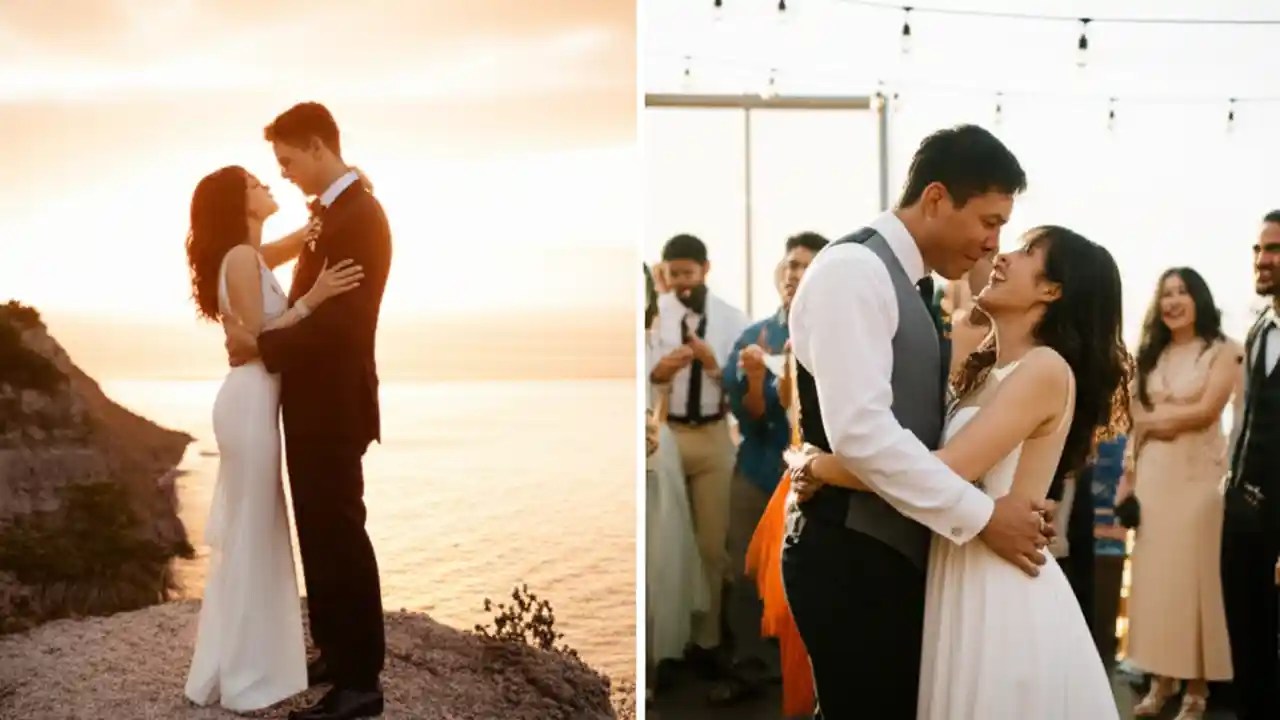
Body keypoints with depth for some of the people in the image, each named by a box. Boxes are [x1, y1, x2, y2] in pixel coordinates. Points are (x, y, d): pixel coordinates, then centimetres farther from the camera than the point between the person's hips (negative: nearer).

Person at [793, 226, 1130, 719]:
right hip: (962, 579, 8)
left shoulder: (1046, 368, -16)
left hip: (1003, 590, -8)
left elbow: (945, 472, -24)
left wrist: (817, 466, -15)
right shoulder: (988, 371, 13)